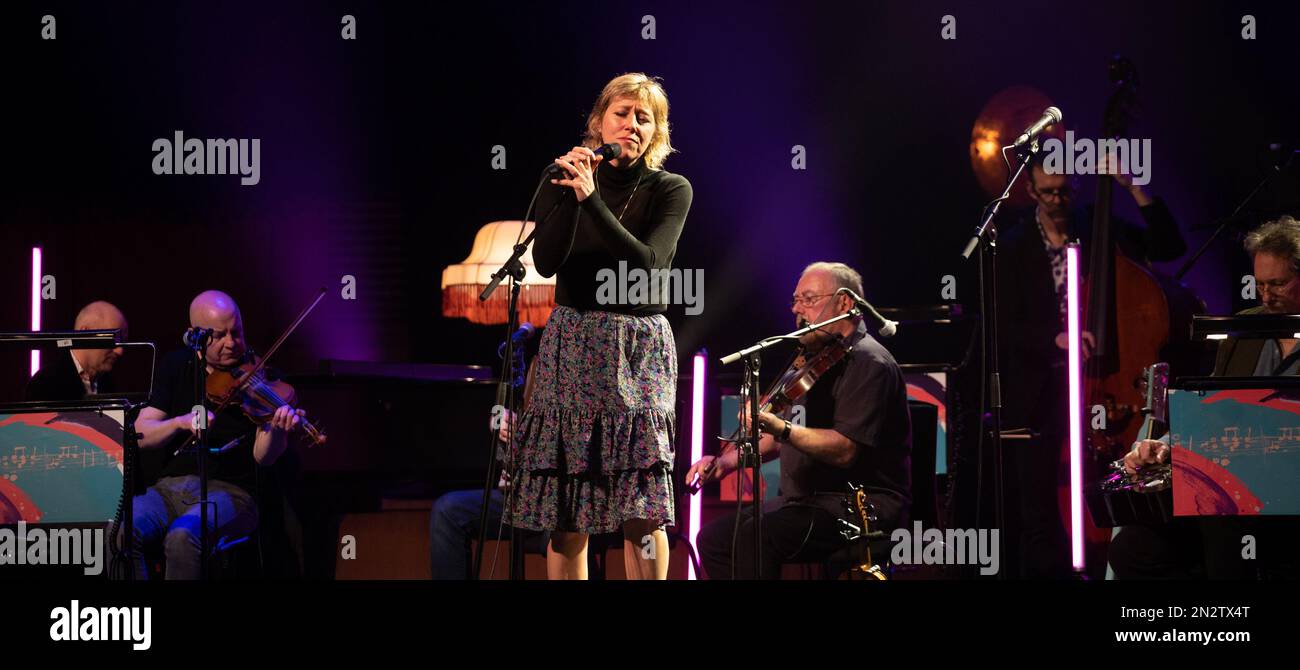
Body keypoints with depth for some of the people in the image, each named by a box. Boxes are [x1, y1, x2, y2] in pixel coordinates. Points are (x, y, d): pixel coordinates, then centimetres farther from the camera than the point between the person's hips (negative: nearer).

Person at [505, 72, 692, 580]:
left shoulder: (670, 190, 1)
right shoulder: (563, 182, 6)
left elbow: (646, 263, -14)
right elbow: (546, 261, -8)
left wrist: (591, 198, -18)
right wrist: (570, 193, -17)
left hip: (639, 351, -1)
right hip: (573, 343, 1)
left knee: (643, 511, -10)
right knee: (567, 511, -3)